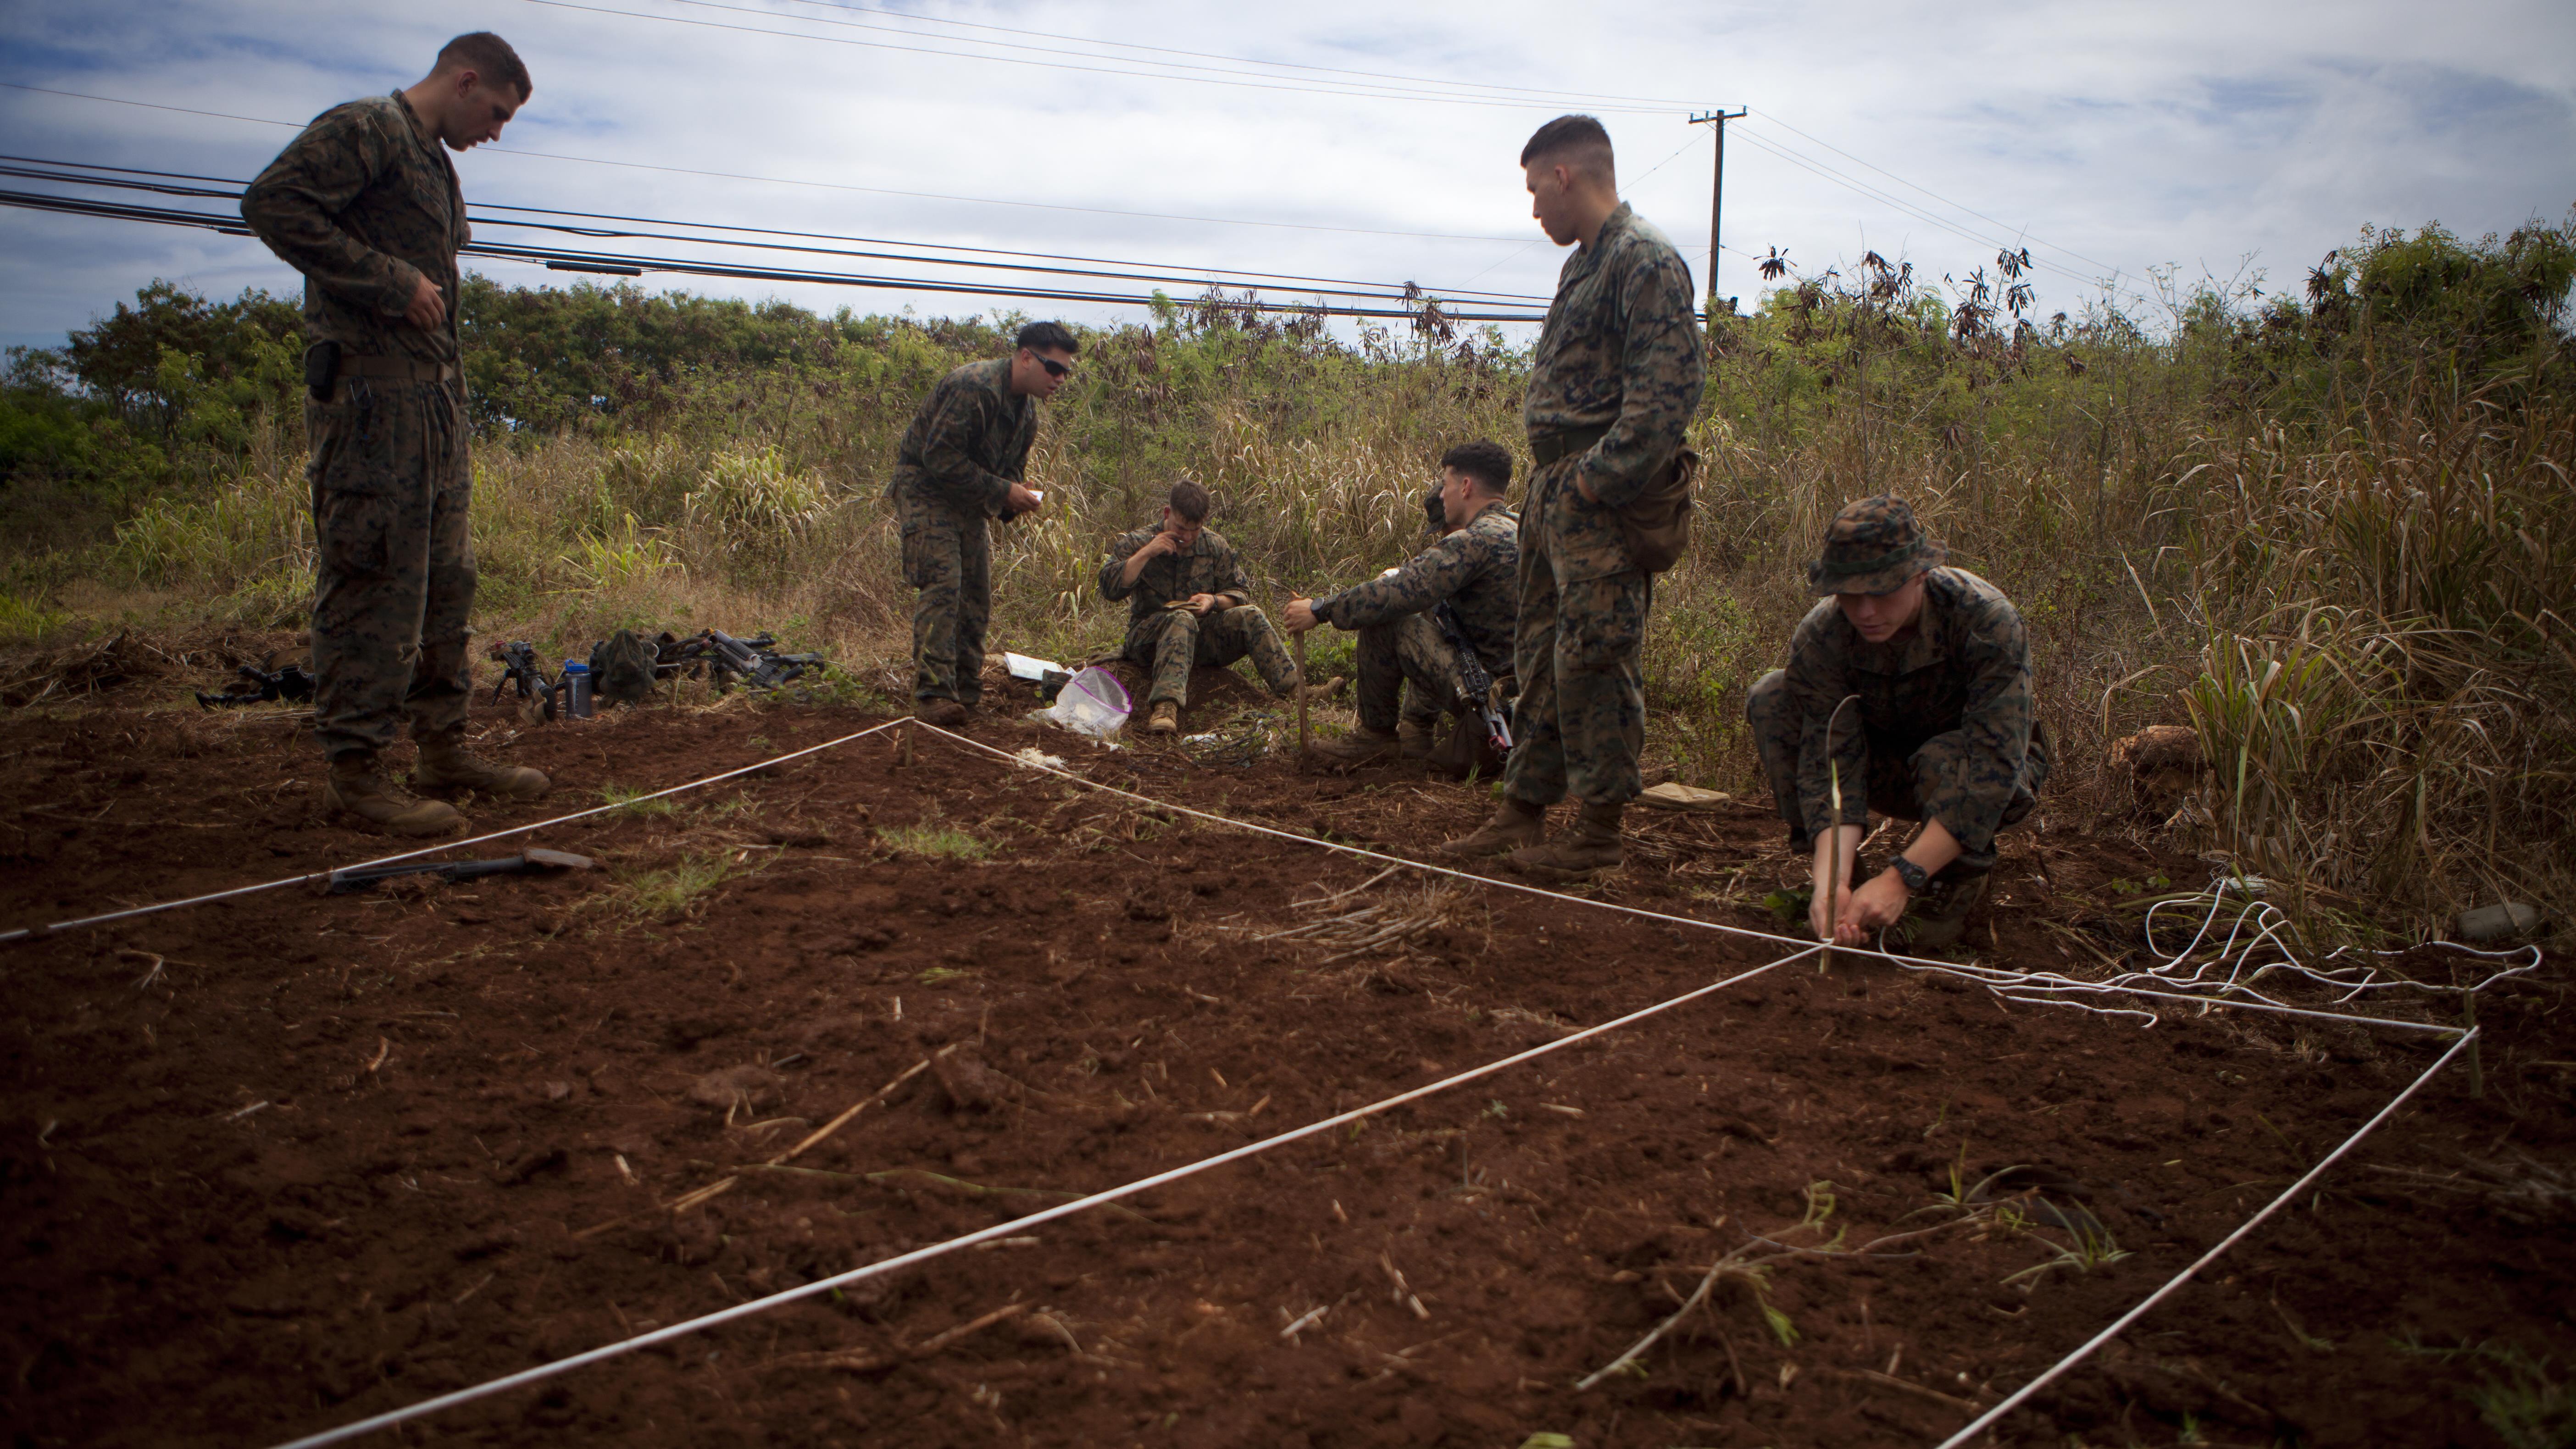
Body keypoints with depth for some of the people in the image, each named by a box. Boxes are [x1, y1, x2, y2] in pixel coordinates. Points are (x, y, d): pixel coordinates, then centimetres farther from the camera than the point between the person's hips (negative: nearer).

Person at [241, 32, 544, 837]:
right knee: (372, 582, -8)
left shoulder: (438, 165, 24)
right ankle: (355, 771, -3)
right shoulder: (364, 131, -5)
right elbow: (272, 204, -18)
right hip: (369, 392, -10)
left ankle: (443, 749, 20)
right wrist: (392, 283, -18)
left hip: (434, 395, 10)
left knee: (446, 580, 12)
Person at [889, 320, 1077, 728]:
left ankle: (966, 693, 16)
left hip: (969, 502, 9)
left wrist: (1018, 495, -5)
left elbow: (1013, 465, 19)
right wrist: (1002, 491, -25)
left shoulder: (1027, 406, 7)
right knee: (943, 585, -20)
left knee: (977, 596, 8)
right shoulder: (974, 387, -24)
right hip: (926, 491, -9)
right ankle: (933, 696, -24)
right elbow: (940, 457, -27)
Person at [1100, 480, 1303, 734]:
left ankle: (1295, 689, -35)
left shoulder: (1215, 546, 9)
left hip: (1203, 637, 3)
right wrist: (1146, 553, -17)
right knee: (1182, 619, -38)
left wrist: (1214, 601, -12)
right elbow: (1109, 589, -10)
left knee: (1249, 616, -22)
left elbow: (1240, 592, 10)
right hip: (1149, 635, -3)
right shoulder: (1135, 543, 2)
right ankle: (1165, 707, -61)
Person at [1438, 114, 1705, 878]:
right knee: (1540, 651, 13)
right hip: (1554, 487, 10)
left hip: (1600, 499, -10)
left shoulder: (1645, 261, -11)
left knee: (1592, 658, -5)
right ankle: (1523, 810, 22)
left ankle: (1599, 829, 5)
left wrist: (1598, 477, -20)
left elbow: (1668, 391, -19)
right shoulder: (1583, 263, 19)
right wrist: (1553, 479, 13)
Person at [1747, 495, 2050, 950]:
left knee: (1946, 760, -39)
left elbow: (1995, 766, -37)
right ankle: (1838, 872, -9)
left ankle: (1959, 879, -6)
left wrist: (1901, 879, -43)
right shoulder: (1819, 637, -23)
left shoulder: (1988, 621, -32)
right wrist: (1831, 881, -43)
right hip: (1890, 769, 3)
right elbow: (1831, 764, -26)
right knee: (1770, 699, -19)